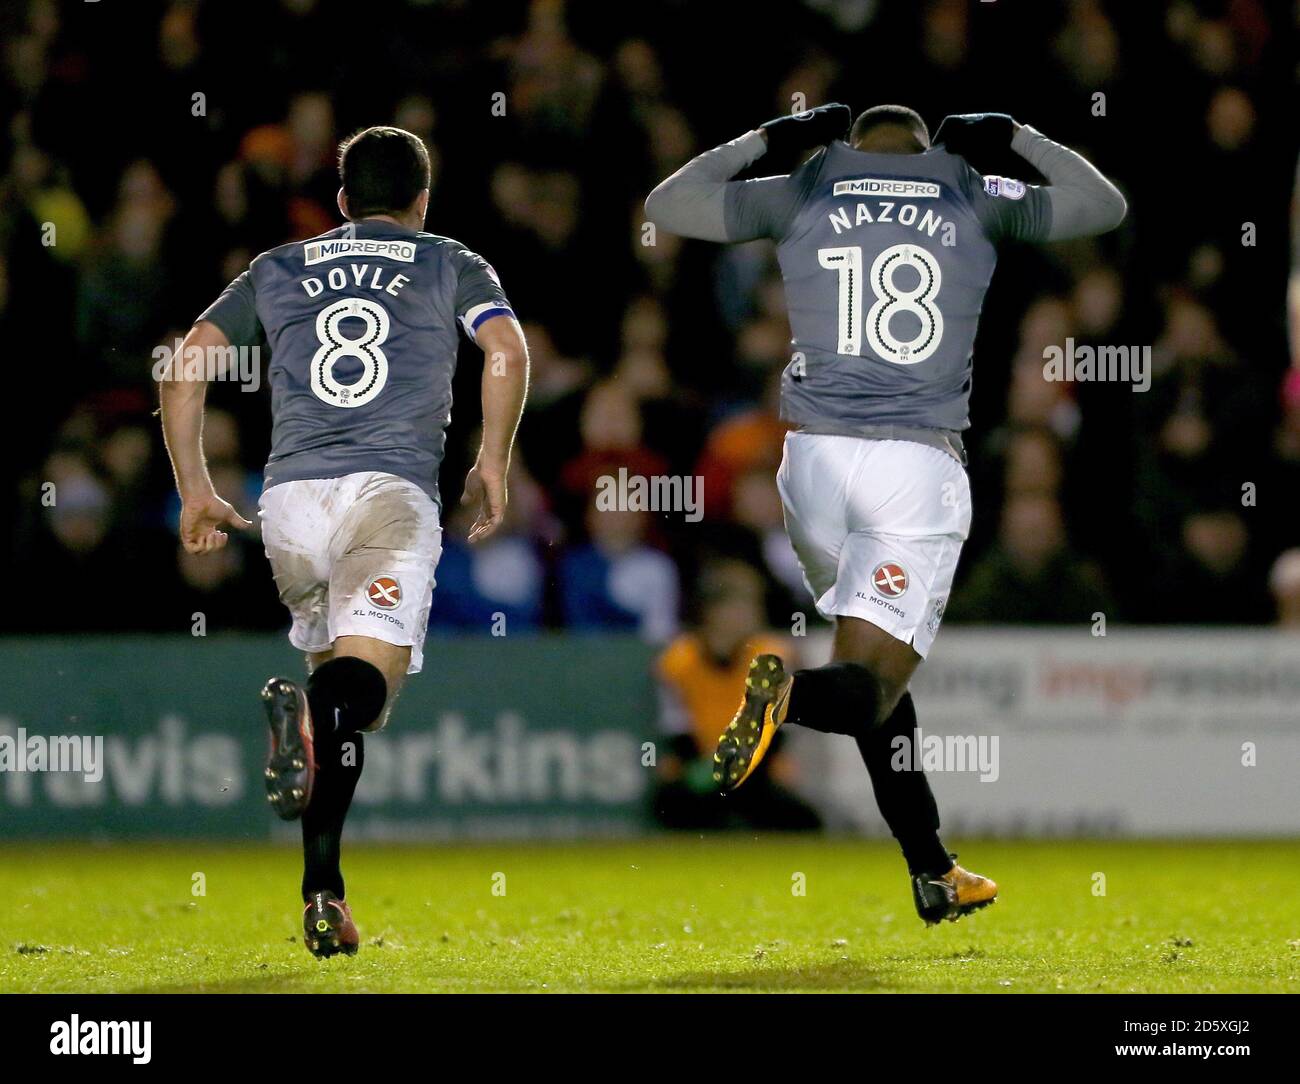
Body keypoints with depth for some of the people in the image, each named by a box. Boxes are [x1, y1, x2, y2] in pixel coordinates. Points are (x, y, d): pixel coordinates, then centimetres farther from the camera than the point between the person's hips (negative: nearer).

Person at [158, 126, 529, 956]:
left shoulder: (278, 270, 25)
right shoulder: (451, 264, 20)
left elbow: (186, 365, 16)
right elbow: (507, 349, 1)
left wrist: (195, 491, 20)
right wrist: (494, 463, 10)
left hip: (292, 495, 3)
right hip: (394, 488, -3)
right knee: (365, 684, -16)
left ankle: (323, 895, 2)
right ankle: (313, 712, -53)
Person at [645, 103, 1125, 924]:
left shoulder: (805, 193, 9)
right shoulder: (973, 201, 8)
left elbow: (667, 204, 21)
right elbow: (1104, 205, 22)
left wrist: (768, 141, 29)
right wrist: (1016, 139, 33)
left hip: (817, 456, 2)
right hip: (920, 463, -2)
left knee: (878, 665, 20)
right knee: (871, 688, -5)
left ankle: (934, 872, 18)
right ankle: (793, 695, -40)